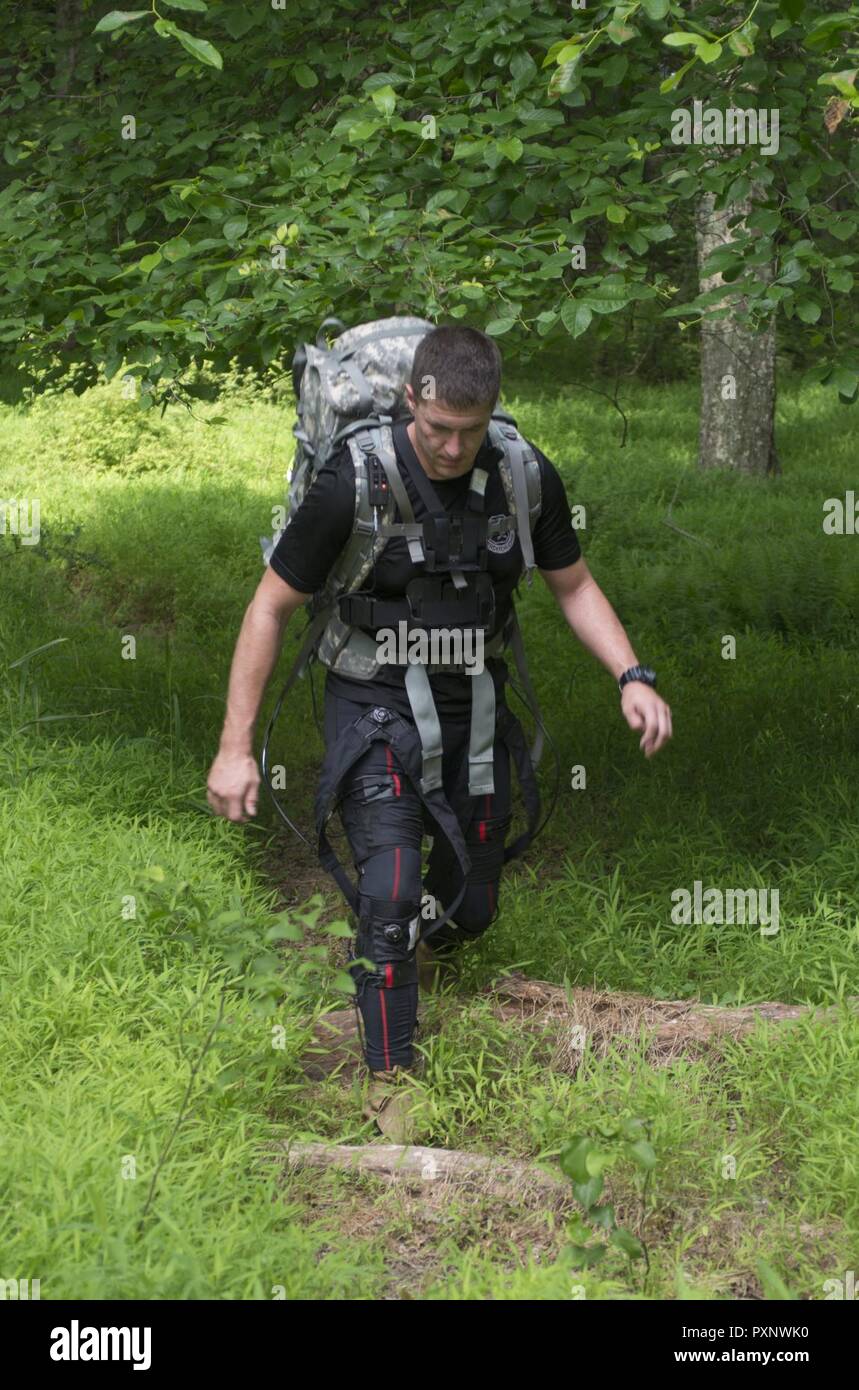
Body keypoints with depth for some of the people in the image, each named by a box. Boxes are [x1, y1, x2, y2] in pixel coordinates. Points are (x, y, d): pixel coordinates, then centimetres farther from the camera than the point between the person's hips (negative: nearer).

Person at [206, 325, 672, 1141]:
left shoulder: (526, 477, -9)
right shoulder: (353, 483, -20)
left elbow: (573, 586, 7)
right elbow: (271, 608, -11)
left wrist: (631, 676, -9)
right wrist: (236, 748, -12)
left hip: (474, 705, 4)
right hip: (375, 703, -4)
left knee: (471, 904, 11)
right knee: (391, 893, -21)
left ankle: (418, 957, 48)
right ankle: (390, 1080, -5)